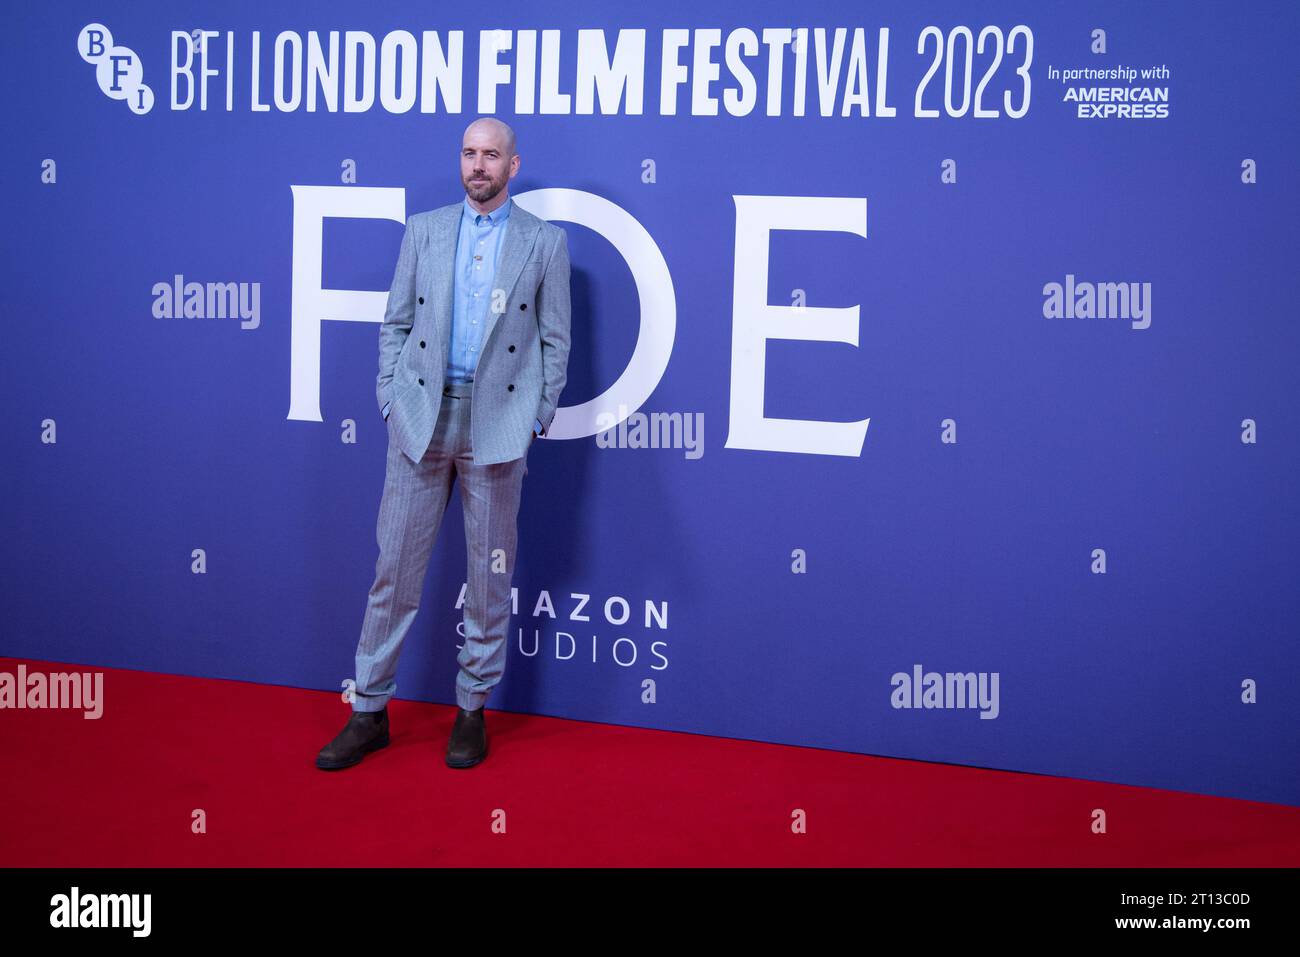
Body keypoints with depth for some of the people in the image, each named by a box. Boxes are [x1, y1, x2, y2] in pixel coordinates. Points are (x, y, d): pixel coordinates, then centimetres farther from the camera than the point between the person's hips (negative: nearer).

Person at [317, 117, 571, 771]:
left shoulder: (545, 243, 5)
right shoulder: (423, 230, 10)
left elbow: (555, 340, 5)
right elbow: (395, 324, 11)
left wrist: (538, 420, -1)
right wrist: (390, 401, 1)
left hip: (496, 421, -1)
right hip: (421, 416, 2)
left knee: (489, 574, 6)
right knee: (395, 566, 4)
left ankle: (472, 710, 19)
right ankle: (369, 711, 14)